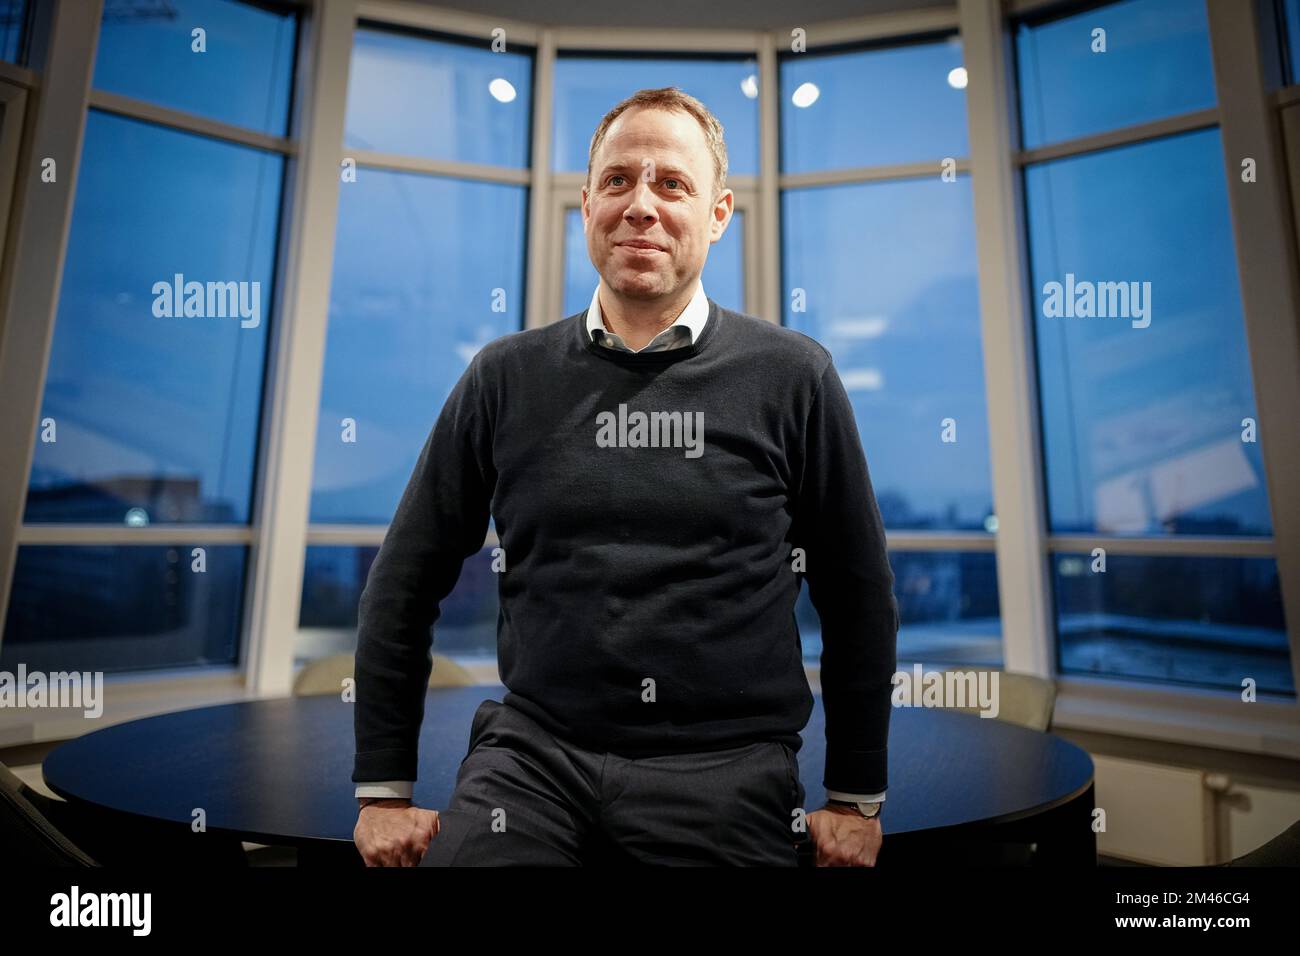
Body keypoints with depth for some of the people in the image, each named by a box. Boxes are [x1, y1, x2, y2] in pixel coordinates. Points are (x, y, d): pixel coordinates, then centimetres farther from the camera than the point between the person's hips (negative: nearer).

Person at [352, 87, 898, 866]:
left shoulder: (793, 377, -3)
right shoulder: (506, 377, 1)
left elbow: (858, 598, 3)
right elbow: (405, 588, 6)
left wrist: (857, 799, 7)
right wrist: (385, 789, 7)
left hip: (727, 772, 0)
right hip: (533, 753, 1)